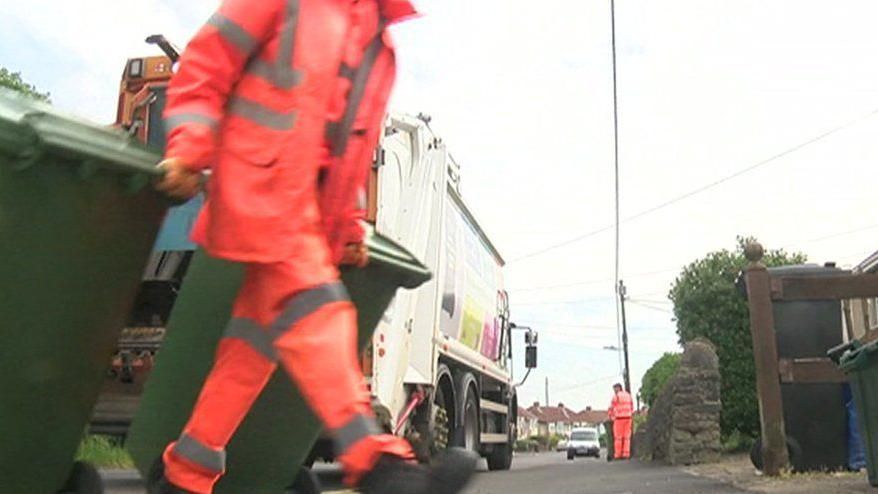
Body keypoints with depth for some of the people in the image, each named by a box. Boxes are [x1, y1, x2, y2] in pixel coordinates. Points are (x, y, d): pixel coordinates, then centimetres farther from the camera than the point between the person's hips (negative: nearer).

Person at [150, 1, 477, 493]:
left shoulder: (381, 47, 21)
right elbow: (202, 68, 0)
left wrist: (349, 228, 19)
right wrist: (189, 150, -13)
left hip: (312, 209, 7)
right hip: (261, 189, -7)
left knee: (257, 339, 5)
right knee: (314, 313, -19)